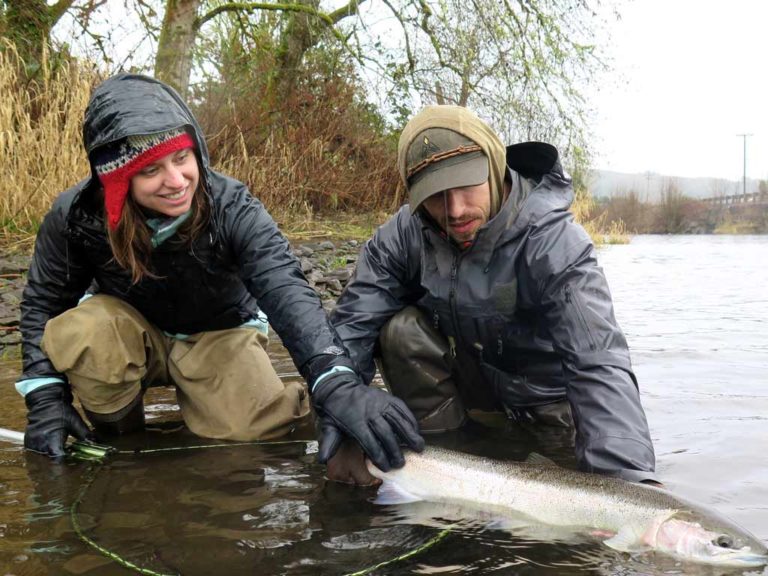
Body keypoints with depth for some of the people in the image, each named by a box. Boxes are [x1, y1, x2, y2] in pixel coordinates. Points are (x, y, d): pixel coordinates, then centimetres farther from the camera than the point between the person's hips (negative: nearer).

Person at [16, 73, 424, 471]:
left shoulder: (232, 207, -27)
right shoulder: (76, 216, -22)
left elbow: (285, 289, -41)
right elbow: (42, 302, -7)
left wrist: (336, 381, -58)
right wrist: (46, 397, -18)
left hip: (219, 334, -1)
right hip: (129, 332, 2)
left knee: (252, 430, -24)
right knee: (78, 334, -31)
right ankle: (119, 436, -3)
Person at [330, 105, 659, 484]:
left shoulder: (554, 243, -31)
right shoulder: (404, 235, -17)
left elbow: (598, 364, -41)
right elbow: (352, 324, -19)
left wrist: (628, 479, -54)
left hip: (546, 395, -2)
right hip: (475, 376, 3)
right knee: (402, 329, -22)